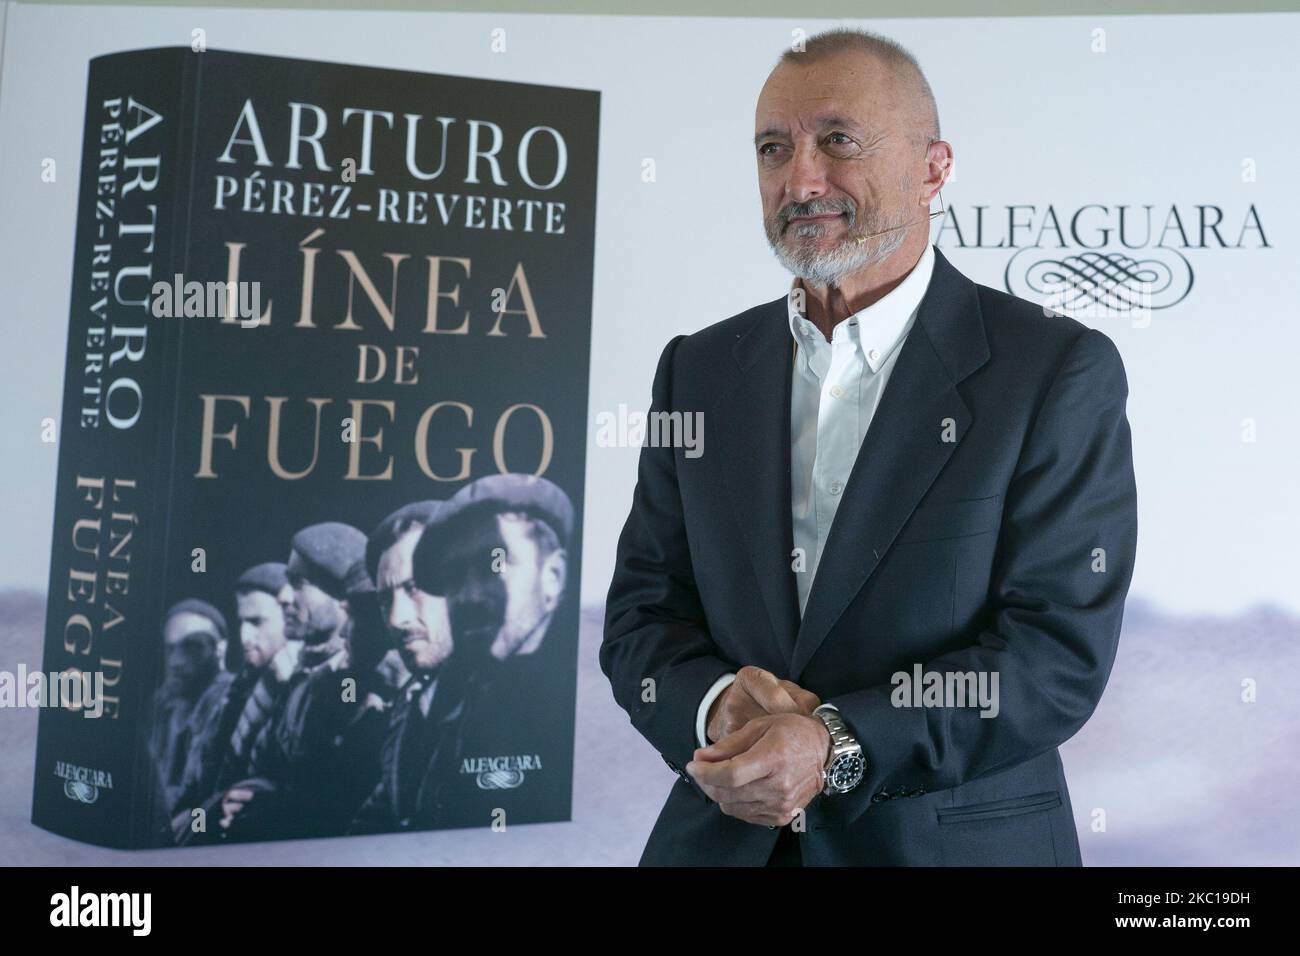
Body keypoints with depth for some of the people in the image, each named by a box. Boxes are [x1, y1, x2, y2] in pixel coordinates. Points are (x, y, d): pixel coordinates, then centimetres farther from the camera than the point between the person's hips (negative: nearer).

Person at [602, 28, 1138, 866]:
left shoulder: (1061, 371, -10)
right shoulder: (699, 371, 1)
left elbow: (1062, 649, -15)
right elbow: (641, 616, 2)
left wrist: (837, 746, -25)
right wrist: (714, 703, -18)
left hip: (958, 842, -2)